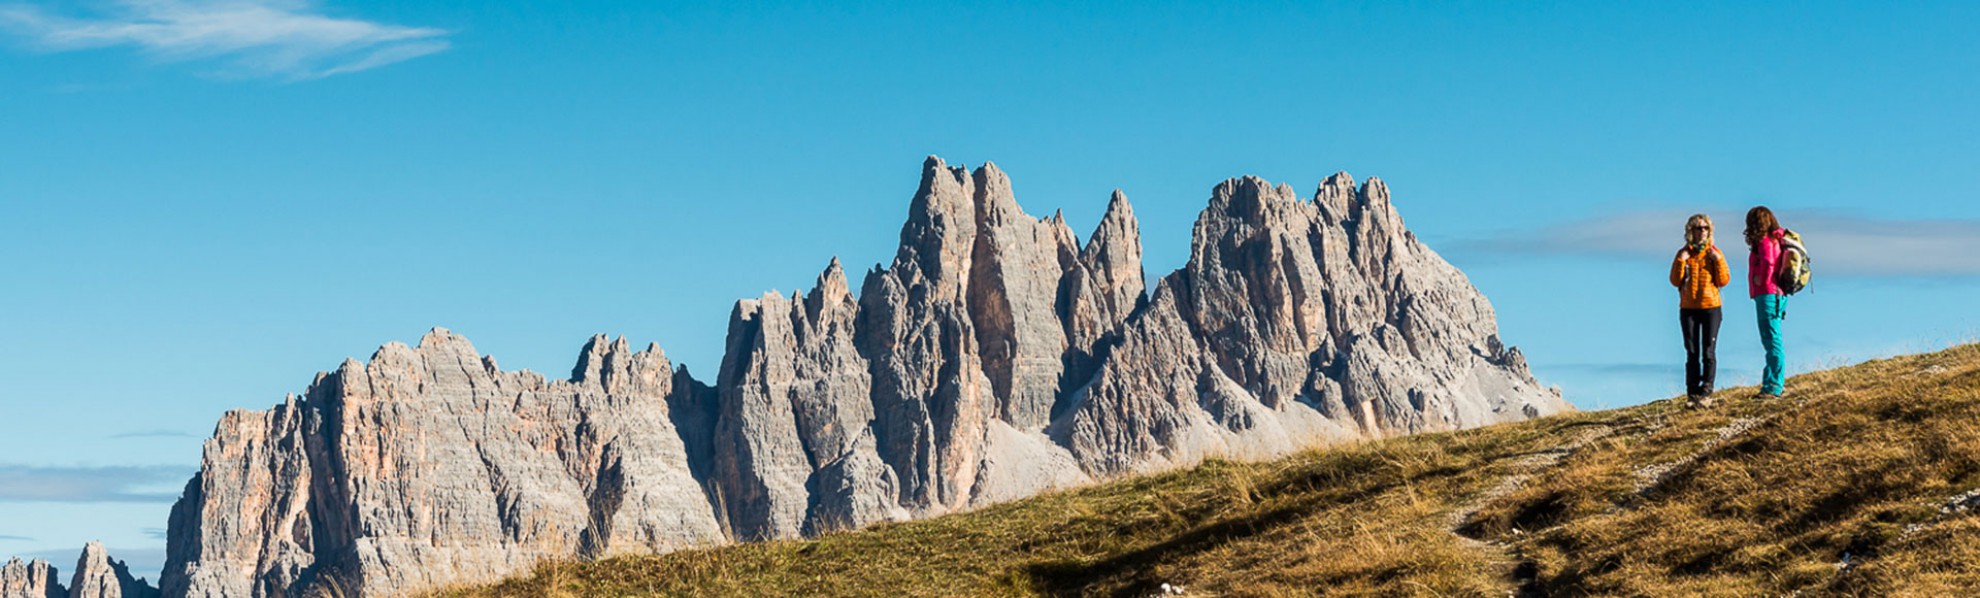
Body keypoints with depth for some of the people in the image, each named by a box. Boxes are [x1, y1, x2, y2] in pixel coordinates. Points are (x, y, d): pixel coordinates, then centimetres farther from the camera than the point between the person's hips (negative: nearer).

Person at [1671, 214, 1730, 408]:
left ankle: (1706, 393, -2)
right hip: (1688, 309, 1)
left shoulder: (1715, 252, 4)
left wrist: (1718, 260, -12)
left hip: (1710, 307, -1)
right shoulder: (1683, 253, 7)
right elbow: (1675, 281, 1)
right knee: (1692, 353, 1)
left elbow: (1724, 281, -1)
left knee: (1708, 352, -4)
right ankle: (1692, 394, 3)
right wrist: (1681, 261, -11)